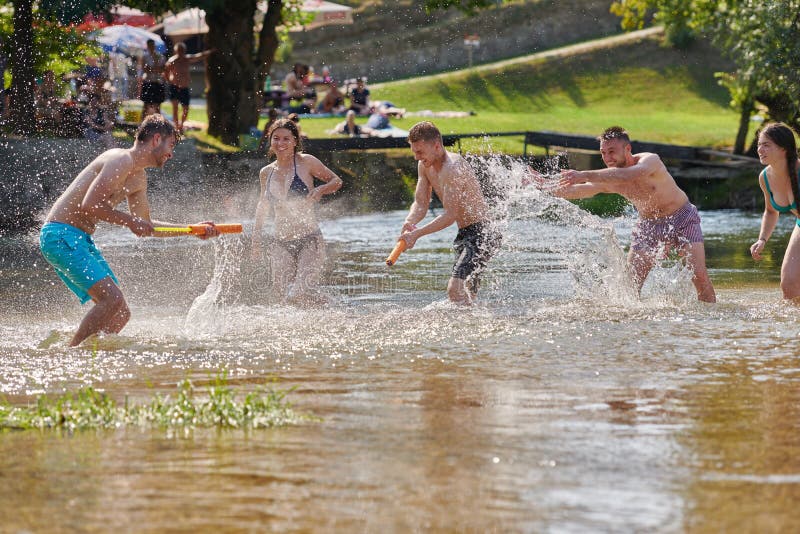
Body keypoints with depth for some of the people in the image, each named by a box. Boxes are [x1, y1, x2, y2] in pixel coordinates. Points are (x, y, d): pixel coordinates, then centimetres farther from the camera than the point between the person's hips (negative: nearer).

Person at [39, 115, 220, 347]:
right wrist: (130, 221, -15)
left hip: (80, 240, 10)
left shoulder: (139, 179, 18)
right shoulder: (121, 160, -14)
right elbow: (89, 205, -24)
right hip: (60, 234, -10)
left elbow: (146, 226, 26)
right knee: (112, 300, -23)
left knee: (121, 314, 5)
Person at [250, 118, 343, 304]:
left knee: (302, 294, -20)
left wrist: (321, 190, -14)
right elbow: (262, 205, 25)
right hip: (281, 244, 5)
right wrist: (256, 237, 21)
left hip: (309, 240, -5)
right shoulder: (266, 173, 10)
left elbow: (337, 181, 6)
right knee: (280, 296, -4)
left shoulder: (306, 162, -3)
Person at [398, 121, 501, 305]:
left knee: (456, 289, -25)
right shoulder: (425, 166, 7)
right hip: (464, 235, 11)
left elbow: (450, 215, -25)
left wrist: (417, 233, -27)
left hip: (480, 235, -11)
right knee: (467, 296, 16)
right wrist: (409, 222, -17)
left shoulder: (452, 168, -23)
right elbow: (420, 203, 6)